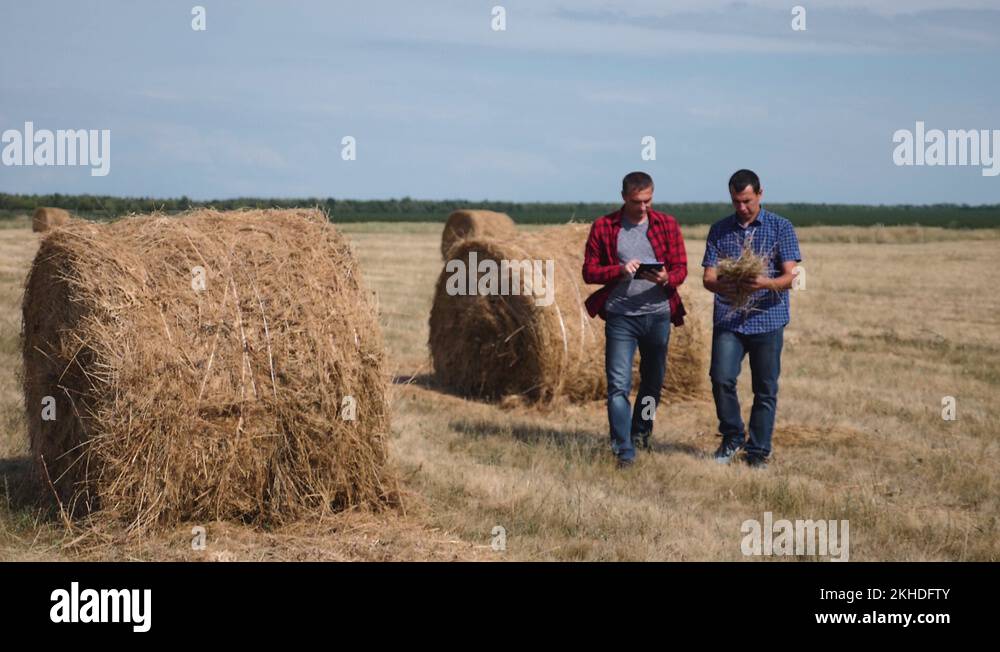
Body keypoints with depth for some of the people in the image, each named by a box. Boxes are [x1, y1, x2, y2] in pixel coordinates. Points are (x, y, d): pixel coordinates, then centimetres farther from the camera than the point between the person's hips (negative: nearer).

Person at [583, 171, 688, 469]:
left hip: (658, 314, 2)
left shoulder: (667, 225, 5)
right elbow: (589, 271, 0)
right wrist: (619, 270, -18)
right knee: (618, 384, -9)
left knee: (653, 380, 14)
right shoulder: (603, 227, 1)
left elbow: (681, 268, 4)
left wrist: (666, 279, -19)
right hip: (620, 316, -2)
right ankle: (624, 451, -9)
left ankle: (641, 432, 37)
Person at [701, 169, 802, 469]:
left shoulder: (781, 228, 4)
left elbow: (790, 276, -4)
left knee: (765, 389, 2)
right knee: (722, 378, -14)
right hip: (728, 319, 1)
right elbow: (708, 277, 6)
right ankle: (732, 437, 8)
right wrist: (720, 286, -19)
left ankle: (758, 452, 14)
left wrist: (766, 283, -26)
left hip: (768, 319, -1)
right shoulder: (719, 230, 11)